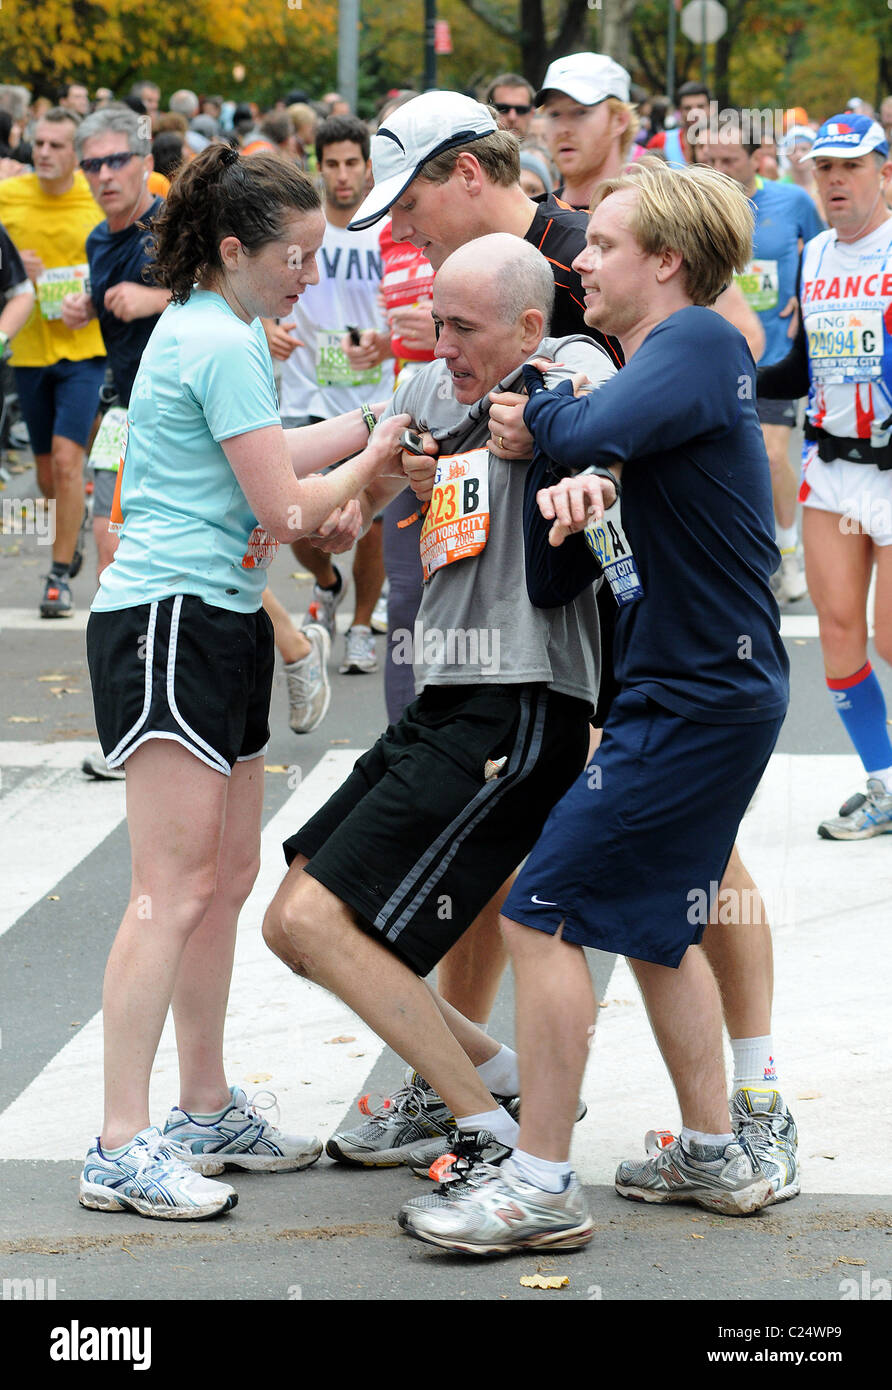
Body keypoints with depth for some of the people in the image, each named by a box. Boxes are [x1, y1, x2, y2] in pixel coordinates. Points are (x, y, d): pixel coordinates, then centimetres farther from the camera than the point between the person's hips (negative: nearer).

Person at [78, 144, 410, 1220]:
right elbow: (288, 507, -16)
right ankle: (123, 1148, -14)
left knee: (228, 873, 13)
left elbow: (261, 461, 24)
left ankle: (206, 1110, 22)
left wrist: (377, 417, 18)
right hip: (169, 625, -11)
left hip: (216, 624, 11)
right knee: (173, 888, -13)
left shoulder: (213, 329, 17)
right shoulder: (221, 344, -15)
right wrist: (377, 454, 0)